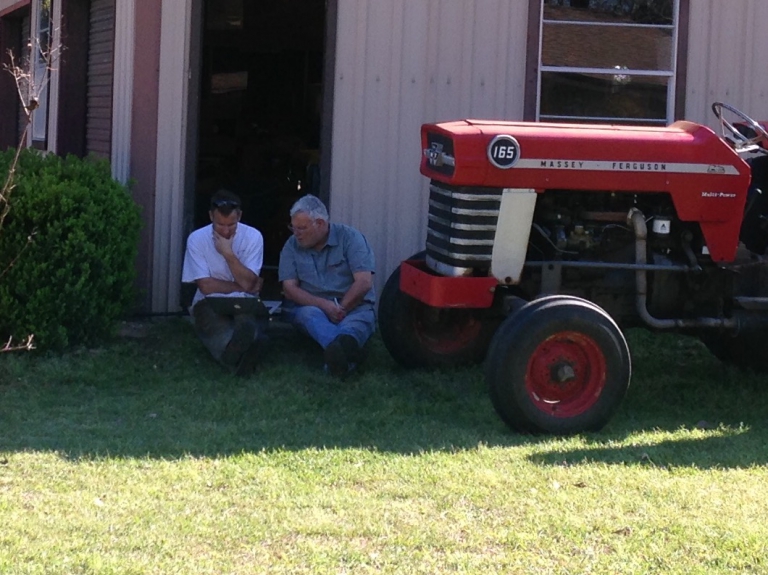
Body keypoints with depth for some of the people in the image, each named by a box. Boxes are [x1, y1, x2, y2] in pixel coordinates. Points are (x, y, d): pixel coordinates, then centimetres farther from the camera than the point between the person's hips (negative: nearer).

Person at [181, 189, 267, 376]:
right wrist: (241, 287, -9)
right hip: (210, 303, -1)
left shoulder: (253, 237, -6)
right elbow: (206, 286, -11)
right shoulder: (197, 239, -7)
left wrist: (228, 253, -20)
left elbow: (247, 283, -13)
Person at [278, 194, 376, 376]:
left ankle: (337, 353, -71)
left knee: (357, 320, -35)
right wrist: (323, 304, -17)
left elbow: (364, 283, -9)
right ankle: (346, 350, -67)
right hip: (310, 305, 1)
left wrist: (341, 309, -14)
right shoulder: (292, 246, 7)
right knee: (310, 314, -35)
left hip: (352, 305, -1)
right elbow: (289, 289, -2)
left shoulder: (350, 238, -1)